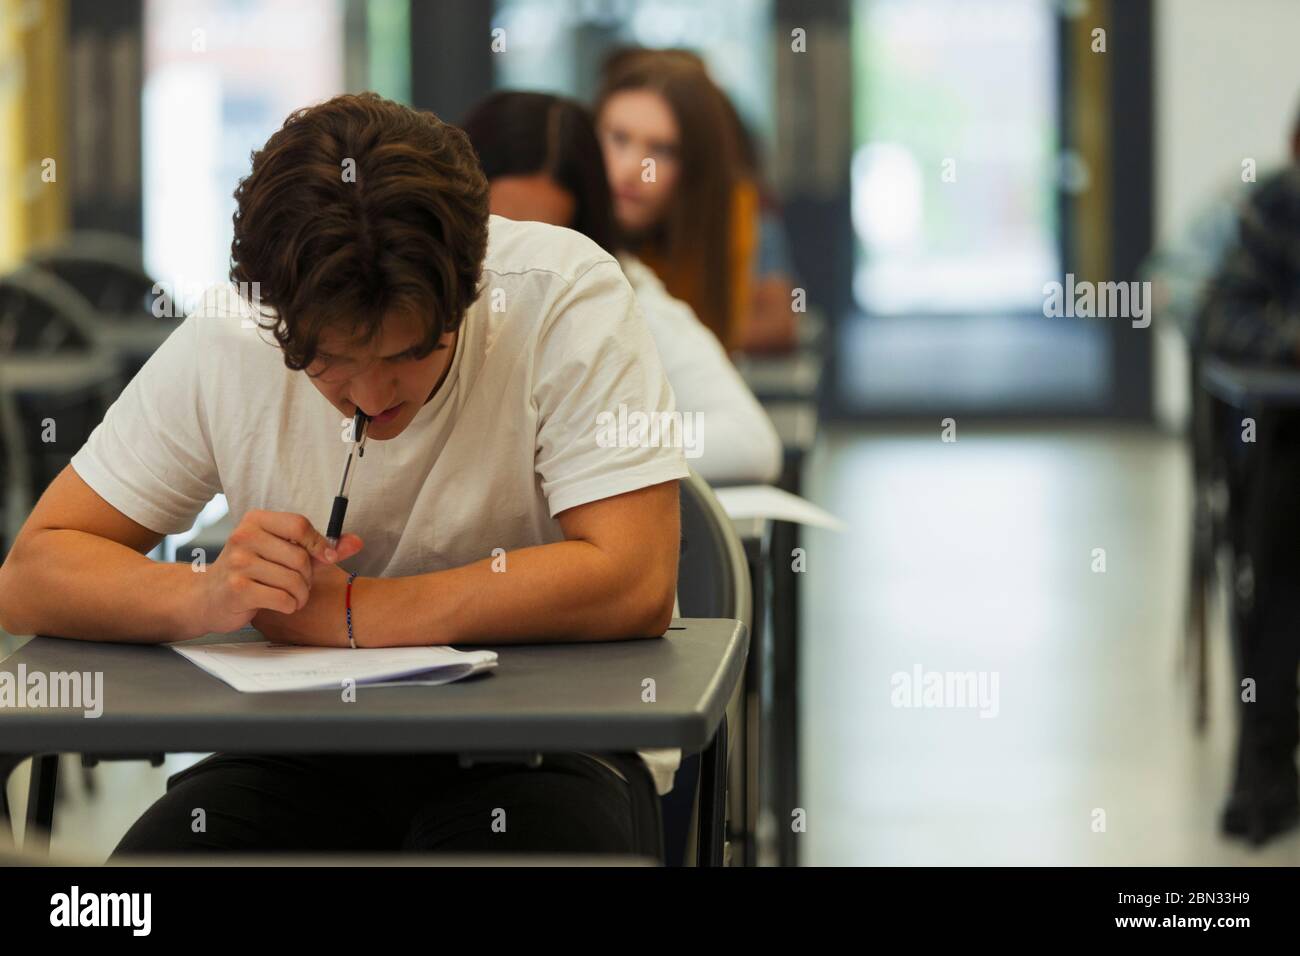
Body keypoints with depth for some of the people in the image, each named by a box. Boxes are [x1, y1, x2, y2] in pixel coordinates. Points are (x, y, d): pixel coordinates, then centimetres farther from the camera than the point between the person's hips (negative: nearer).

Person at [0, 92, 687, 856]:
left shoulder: (564, 296, -15)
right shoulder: (225, 339, -6)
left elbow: (633, 584, -24)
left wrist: (343, 611, -18)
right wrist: (204, 595, -26)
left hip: (542, 748, -1)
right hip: (310, 755, 2)